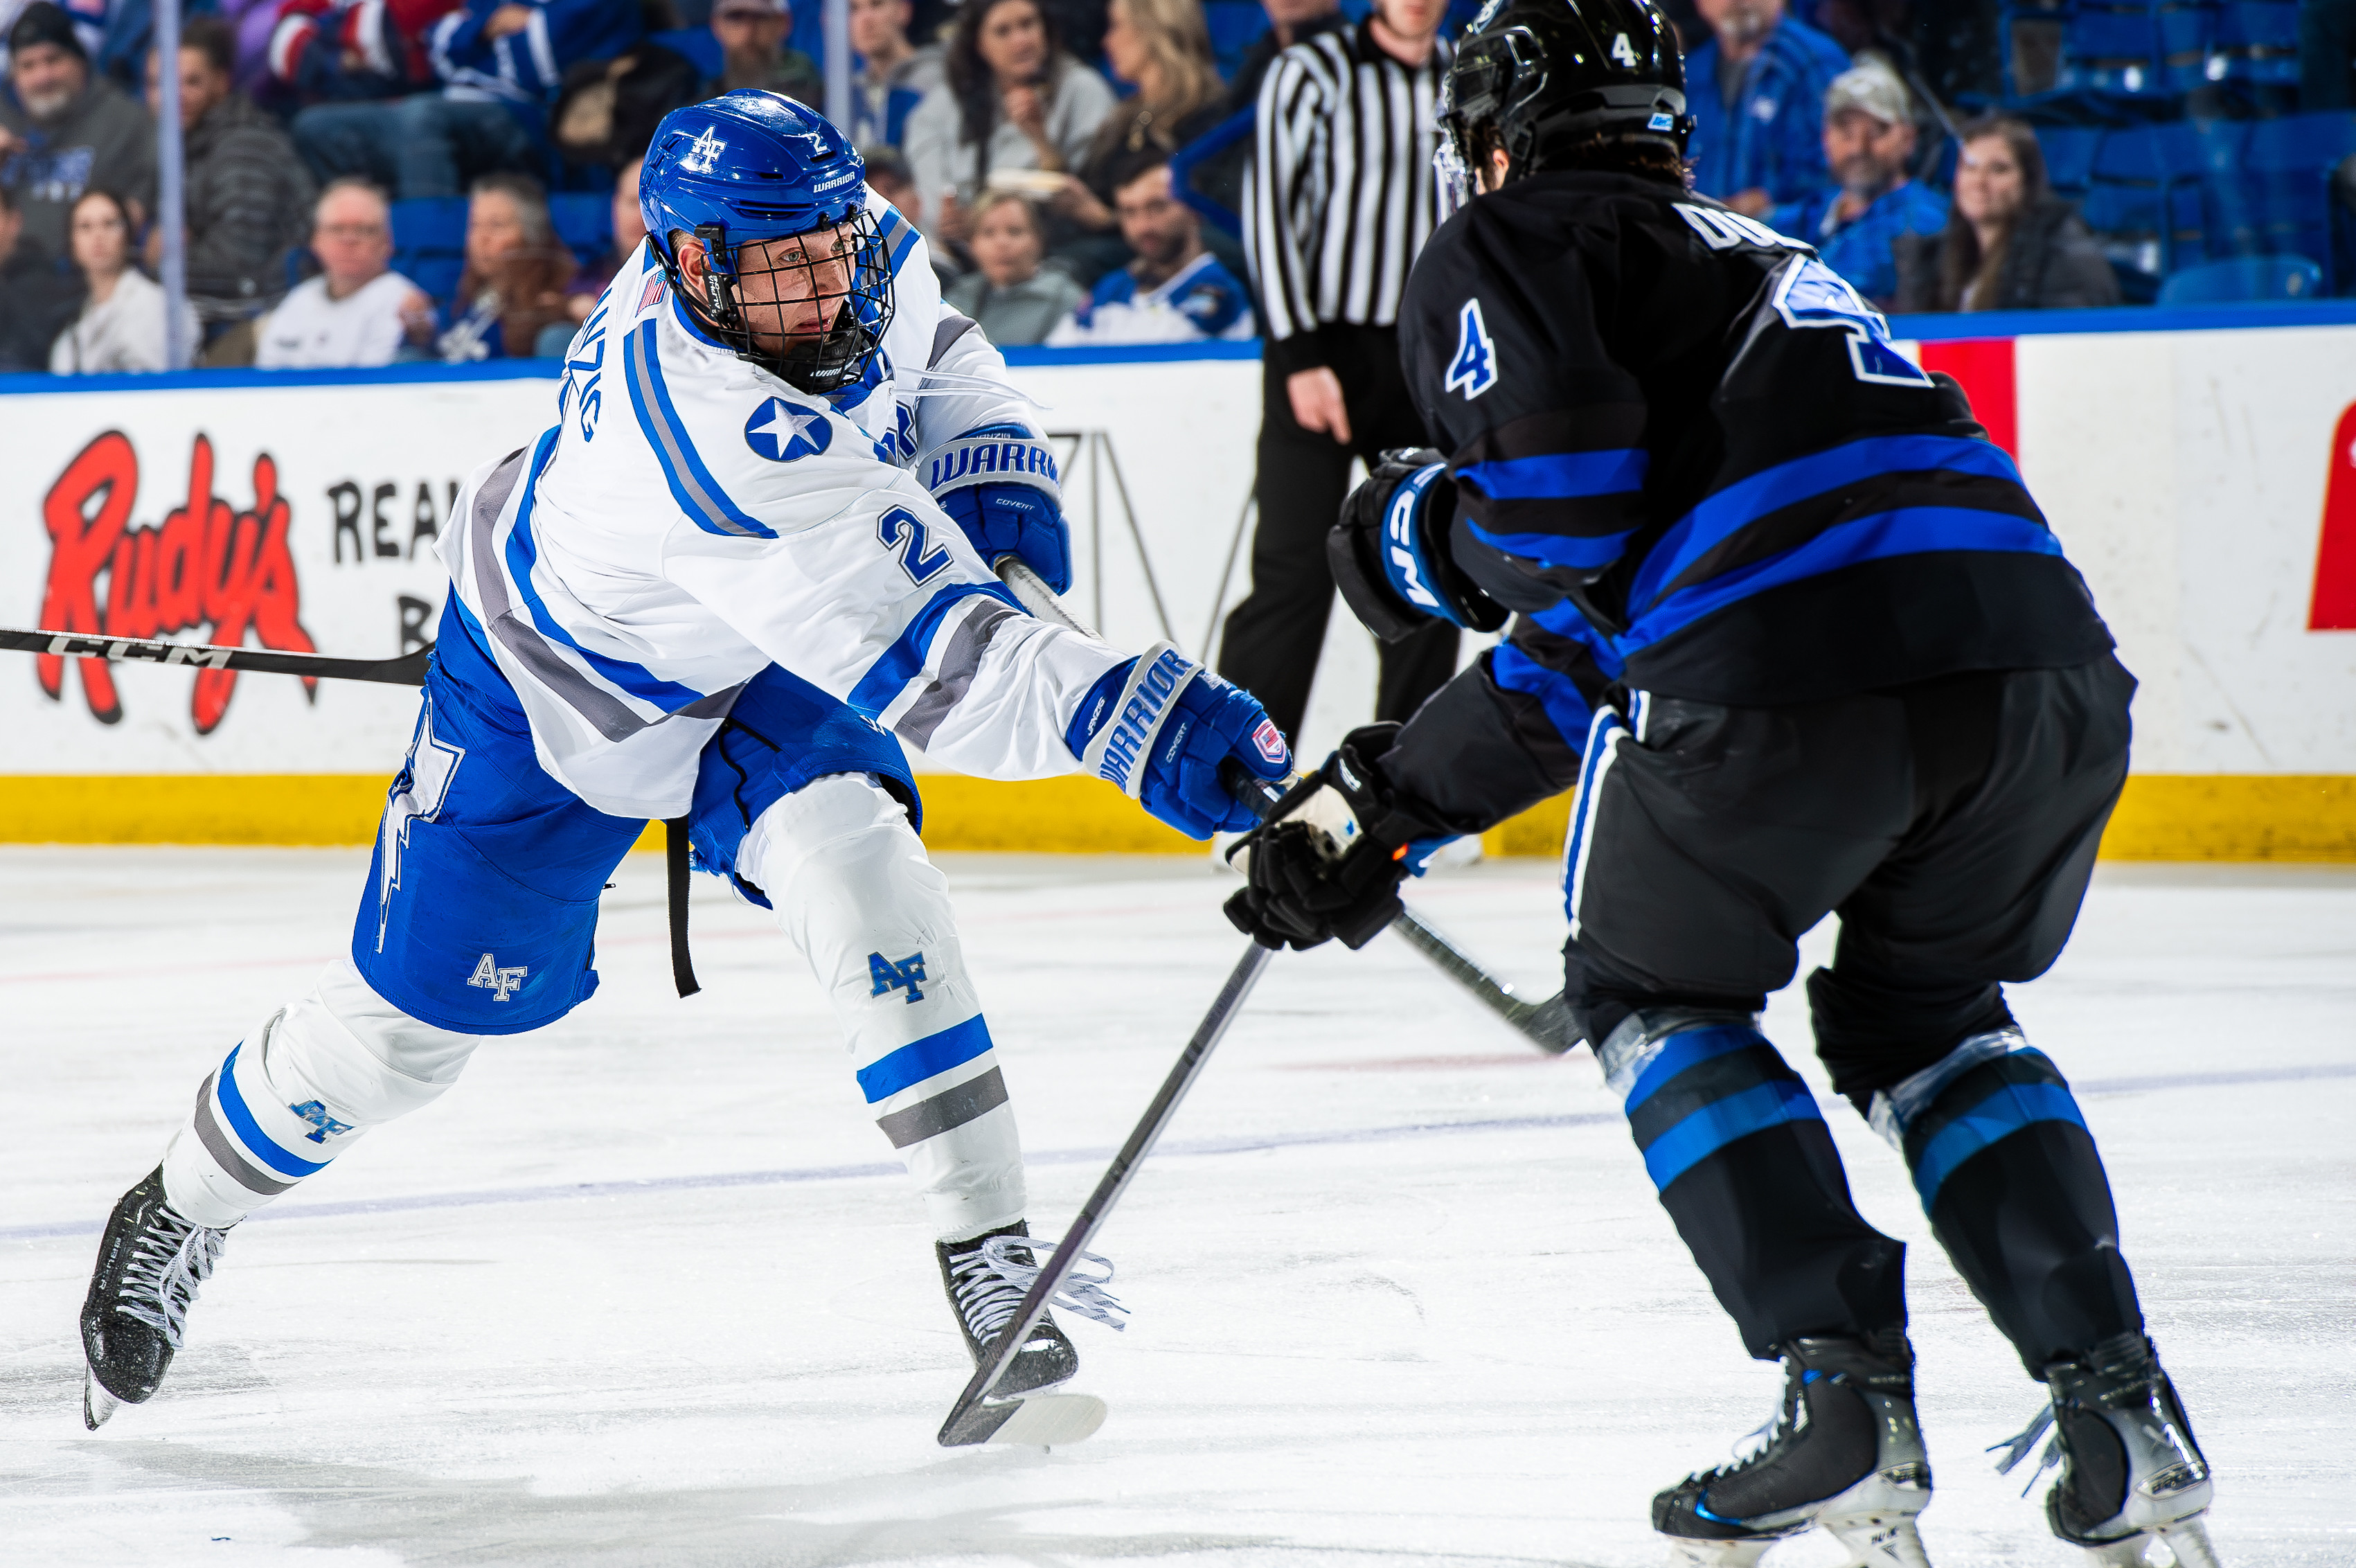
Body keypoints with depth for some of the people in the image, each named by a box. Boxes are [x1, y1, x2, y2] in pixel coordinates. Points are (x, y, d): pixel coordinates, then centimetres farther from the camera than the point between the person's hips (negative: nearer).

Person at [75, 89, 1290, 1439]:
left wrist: (992, 473, -10)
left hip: (745, 677, 5)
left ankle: (990, 1255, -19)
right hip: (554, 680, -5)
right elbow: (915, 654, -51)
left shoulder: (866, 253, -22)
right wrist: (1135, 721, -60)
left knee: (855, 861, -23)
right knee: (417, 1014, 6)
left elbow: (930, 353, 7)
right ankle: (178, 1217, 34)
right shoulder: (715, 431, -45)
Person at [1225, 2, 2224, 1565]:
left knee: (1658, 987, 19)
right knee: (1920, 1012, 29)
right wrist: (1380, 808, 45)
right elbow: (1578, 652, 41)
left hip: (1794, 659, -7)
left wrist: (1423, 534, 16)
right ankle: (2117, 1404, 13)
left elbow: (1560, 493, -5)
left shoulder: (1500, 250, 15)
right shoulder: (1754, 257, 40)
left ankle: (1846, 1389, 4)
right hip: (2044, 657, 7)